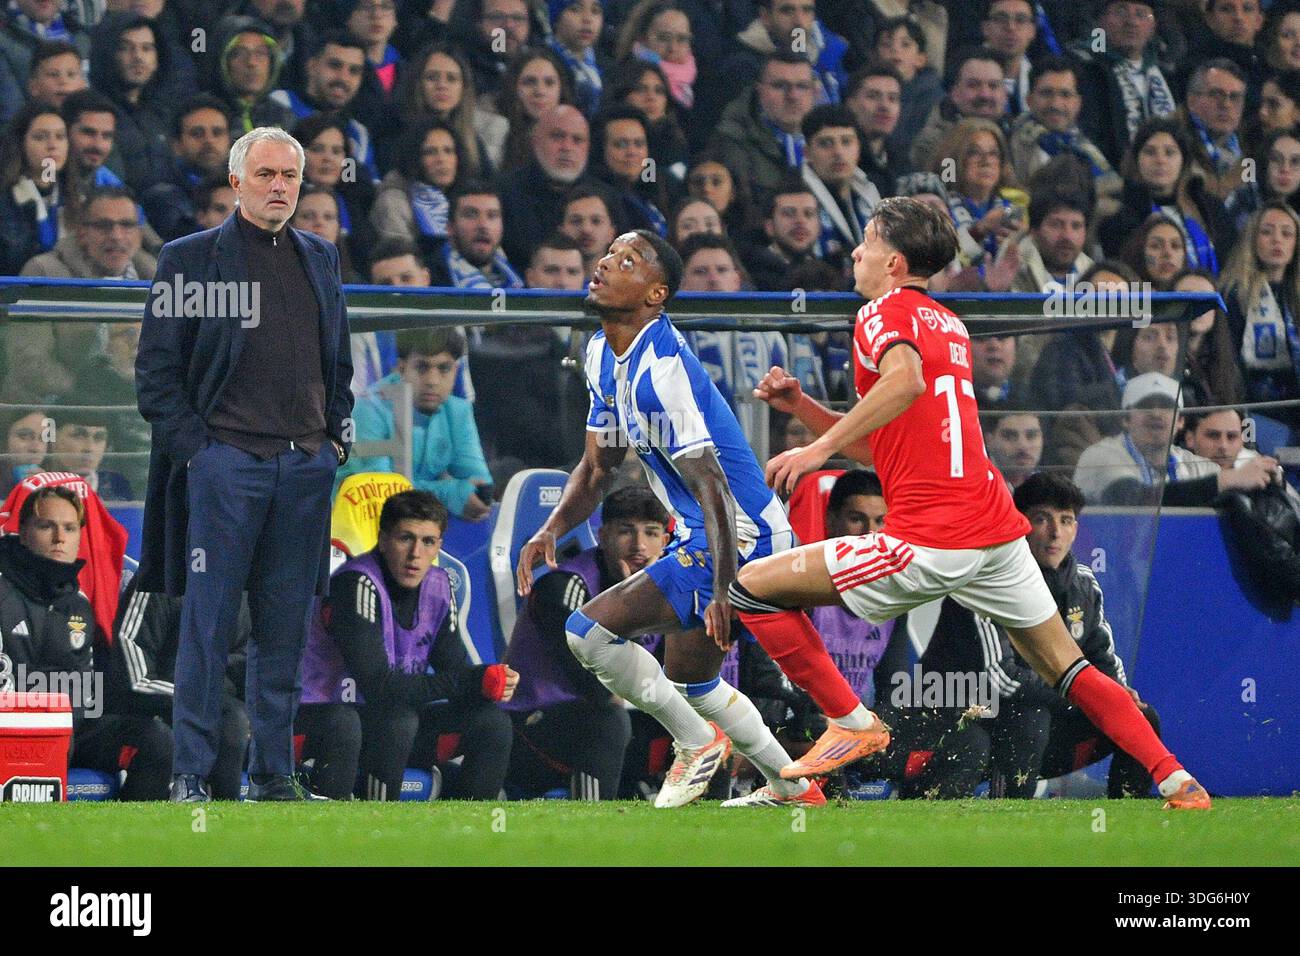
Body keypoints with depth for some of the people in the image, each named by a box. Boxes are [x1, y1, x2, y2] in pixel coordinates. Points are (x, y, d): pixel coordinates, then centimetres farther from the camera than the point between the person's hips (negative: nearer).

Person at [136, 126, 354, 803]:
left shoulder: (320, 259, 16)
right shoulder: (191, 258, 1)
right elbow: (156, 367, -1)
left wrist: (336, 437, 11)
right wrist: (192, 446, -8)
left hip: (306, 467, 5)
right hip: (226, 461, -4)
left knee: (285, 627, 6)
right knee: (208, 624, -6)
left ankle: (273, 773, 11)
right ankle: (190, 776, -3)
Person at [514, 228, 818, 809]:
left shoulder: (661, 370, -24)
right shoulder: (603, 353, 7)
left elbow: (711, 488, -26)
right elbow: (597, 467, 14)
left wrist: (723, 590, -30)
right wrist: (551, 531, -3)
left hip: (736, 541, -10)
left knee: (590, 630, -13)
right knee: (690, 682, 25)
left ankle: (696, 740, 4)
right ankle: (793, 787, 38)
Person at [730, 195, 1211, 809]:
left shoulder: (884, 312, -3)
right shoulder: (948, 325, 23)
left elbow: (906, 380, -28)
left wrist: (819, 447, -25)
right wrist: (798, 406, 18)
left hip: (929, 540, -9)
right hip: (997, 529, 9)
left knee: (754, 587, -2)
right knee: (1068, 671, 18)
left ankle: (851, 723, -1)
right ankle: (1177, 780, 9)